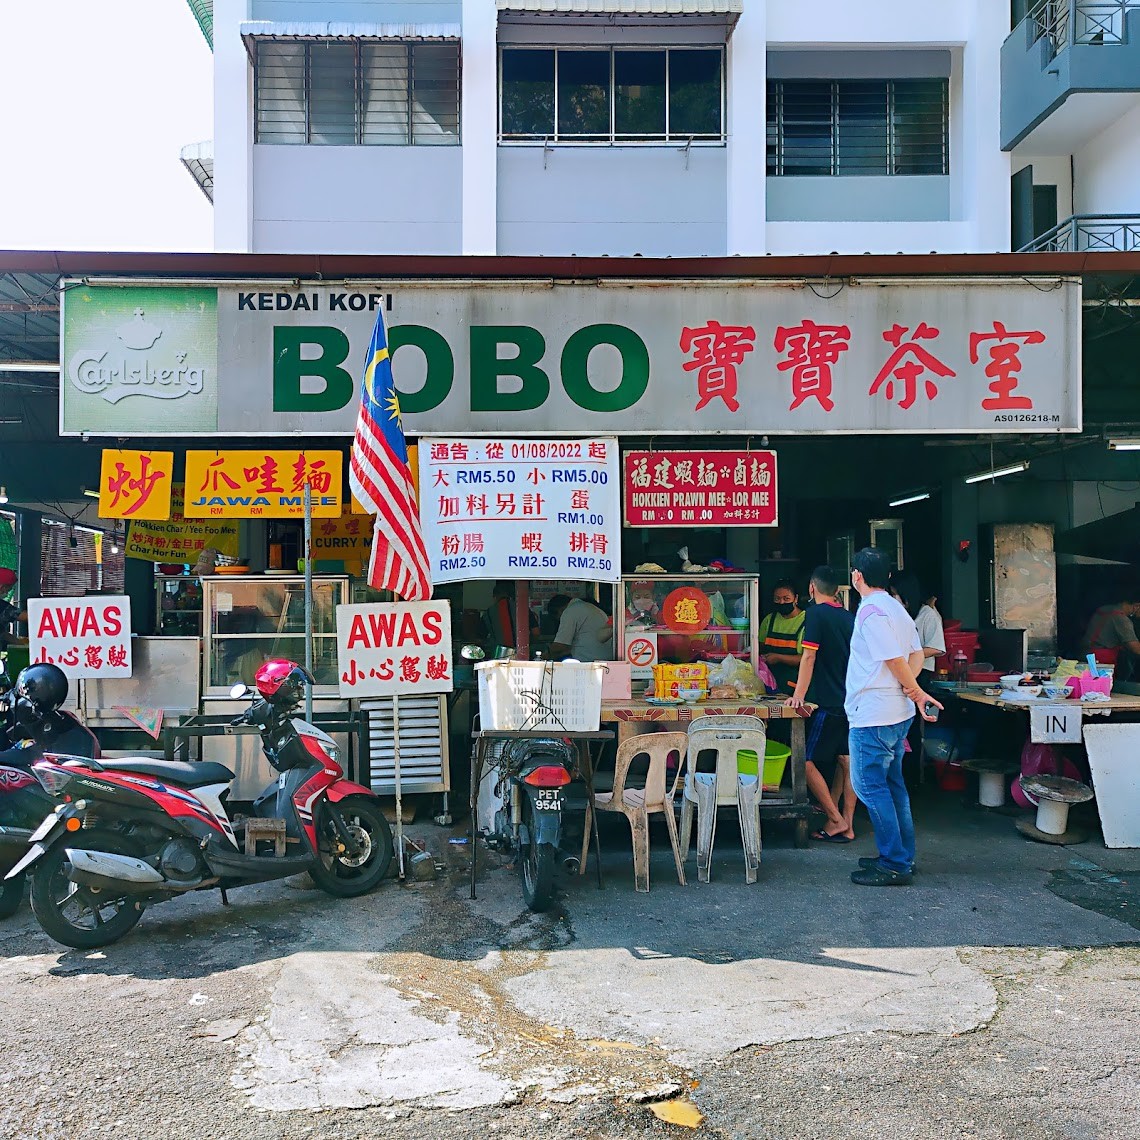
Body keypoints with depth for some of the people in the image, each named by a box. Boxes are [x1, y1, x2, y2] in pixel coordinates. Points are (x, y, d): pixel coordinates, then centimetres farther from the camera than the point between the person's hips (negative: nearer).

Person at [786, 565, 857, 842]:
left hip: (828, 703, -8)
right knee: (847, 763, 11)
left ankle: (836, 820, -1)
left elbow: (809, 656, -16)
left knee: (807, 762, -2)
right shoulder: (849, 617, 11)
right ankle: (847, 825, 15)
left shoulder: (816, 613, -11)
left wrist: (798, 695, -15)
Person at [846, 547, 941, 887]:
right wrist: (910, 689, 0)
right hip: (897, 713, 10)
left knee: (870, 786, -3)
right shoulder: (896, 608, 13)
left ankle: (894, 865, 1)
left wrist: (918, 694, -8)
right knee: (892, 785, 16)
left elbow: (895, 661, -19)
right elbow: (916, 654, 14)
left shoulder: (870, 611, -17)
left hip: (872, 716, -10)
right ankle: (901, 857, 24)